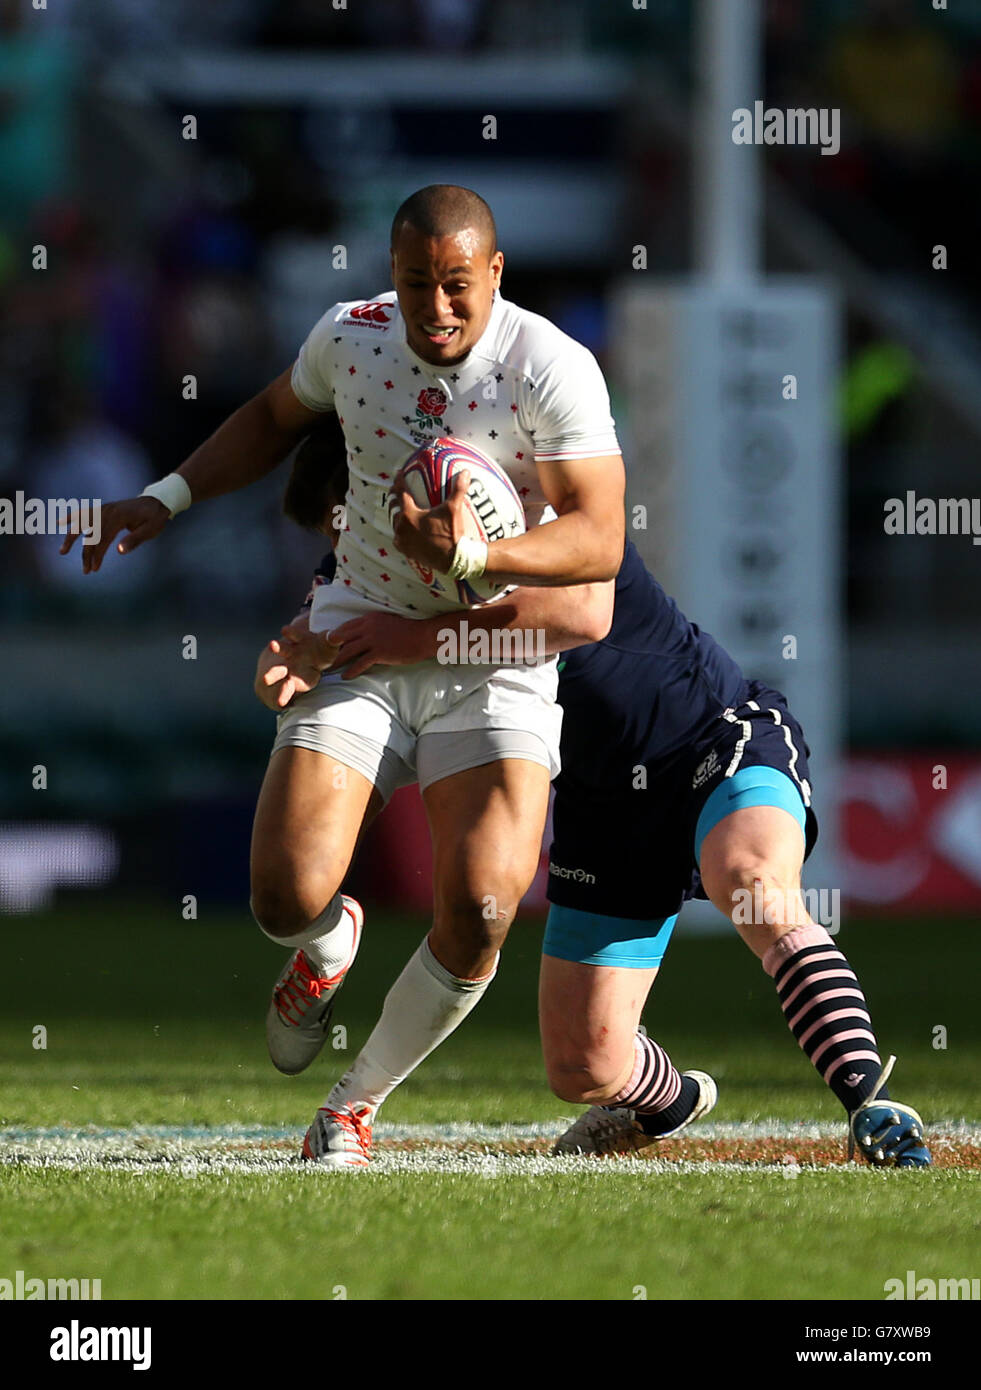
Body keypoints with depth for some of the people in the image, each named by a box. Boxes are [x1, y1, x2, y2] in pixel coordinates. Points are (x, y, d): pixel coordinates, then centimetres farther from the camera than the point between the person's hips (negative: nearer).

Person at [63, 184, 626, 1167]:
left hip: (496, 654, -3)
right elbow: (277, 418, 19)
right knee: (287, 898, -14)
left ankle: (360, 1099, 7)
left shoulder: (552, 370, -17)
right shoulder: (350, 338, -4)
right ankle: (327, 951, 27)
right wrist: (166, 500, 12)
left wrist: (472, 557, -35)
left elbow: (599, 540, -21)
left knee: (479, 913, -19)